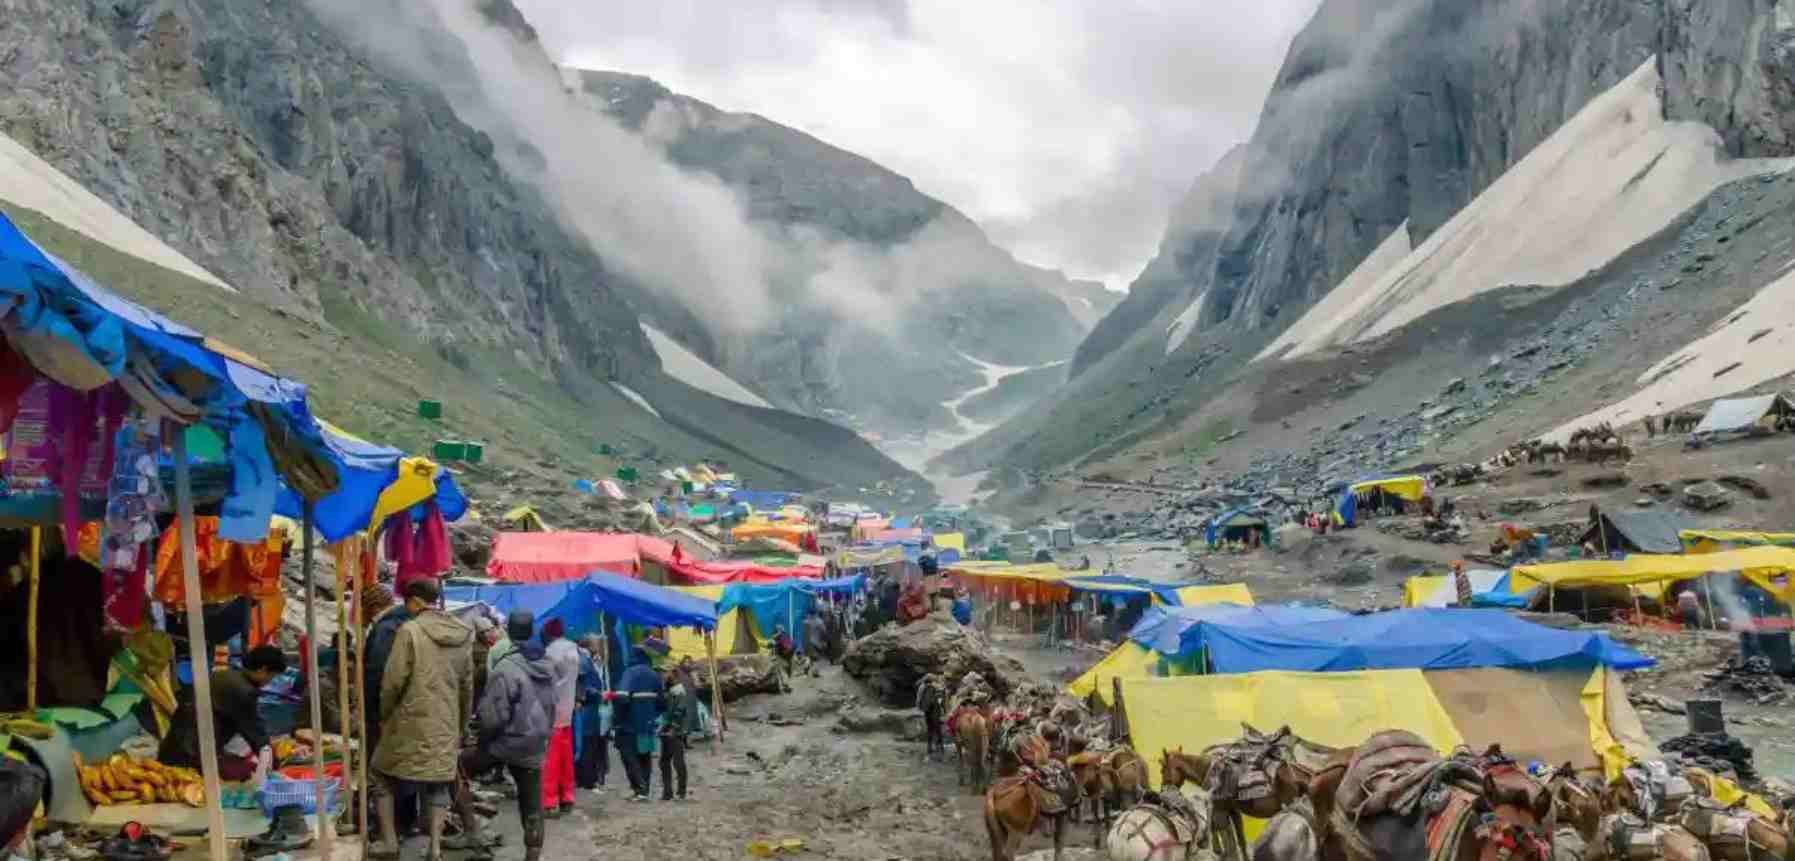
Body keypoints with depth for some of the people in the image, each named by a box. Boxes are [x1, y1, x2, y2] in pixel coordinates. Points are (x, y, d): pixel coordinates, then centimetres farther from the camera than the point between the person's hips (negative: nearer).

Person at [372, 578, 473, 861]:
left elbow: (393, 681, -11)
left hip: (411, 721, -4)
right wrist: (461, 722, 21)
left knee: (385, 776, 14)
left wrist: (384, 715, 3)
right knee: (437, 782, 11)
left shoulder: (410, 631, -11)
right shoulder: (463, 635, 7)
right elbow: (467, 685, 12)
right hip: (446, 724, 5)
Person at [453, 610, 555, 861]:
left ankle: (474, 839, 5)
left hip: (506, 743, -6)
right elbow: (551, 708, 16)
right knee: (532, 807, 12)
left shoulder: (507, 668, -18)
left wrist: (481, 737, 1)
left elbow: (494, 716, -17)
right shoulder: (548, 666, 7)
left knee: (458, 768, 11)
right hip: (536, 748, 6)